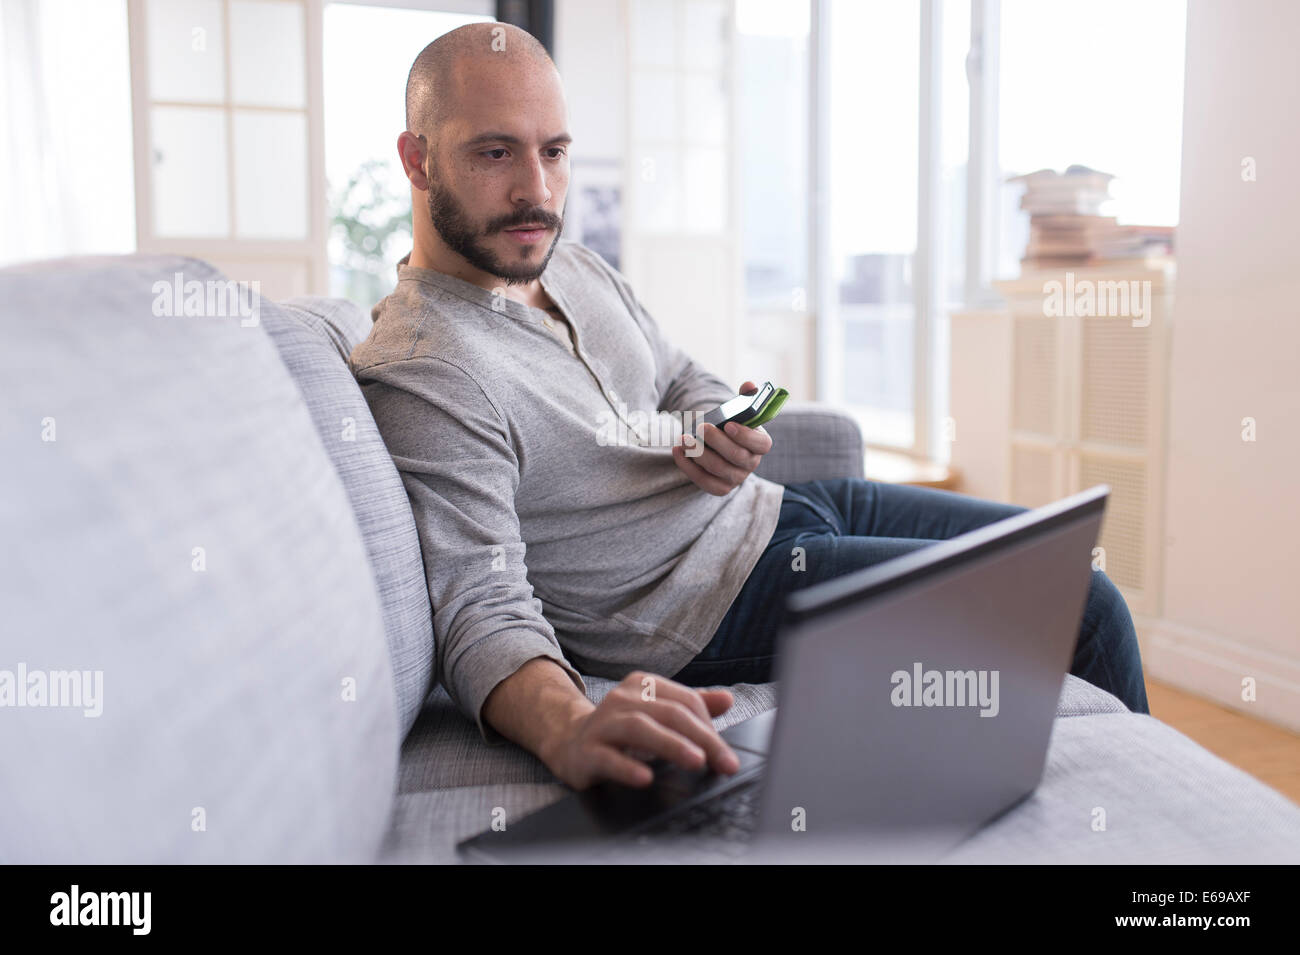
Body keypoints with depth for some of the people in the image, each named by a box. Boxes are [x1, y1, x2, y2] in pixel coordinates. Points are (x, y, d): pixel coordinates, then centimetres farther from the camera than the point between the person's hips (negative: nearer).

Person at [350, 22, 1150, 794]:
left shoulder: (574, 266, 6)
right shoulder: (422, 375, -22)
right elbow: (483, 611, -30)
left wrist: (725, 439, -8)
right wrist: (566, 726, -52)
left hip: (763, 501, 9)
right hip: (714, 597, -9)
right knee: (1083, 606, -9)